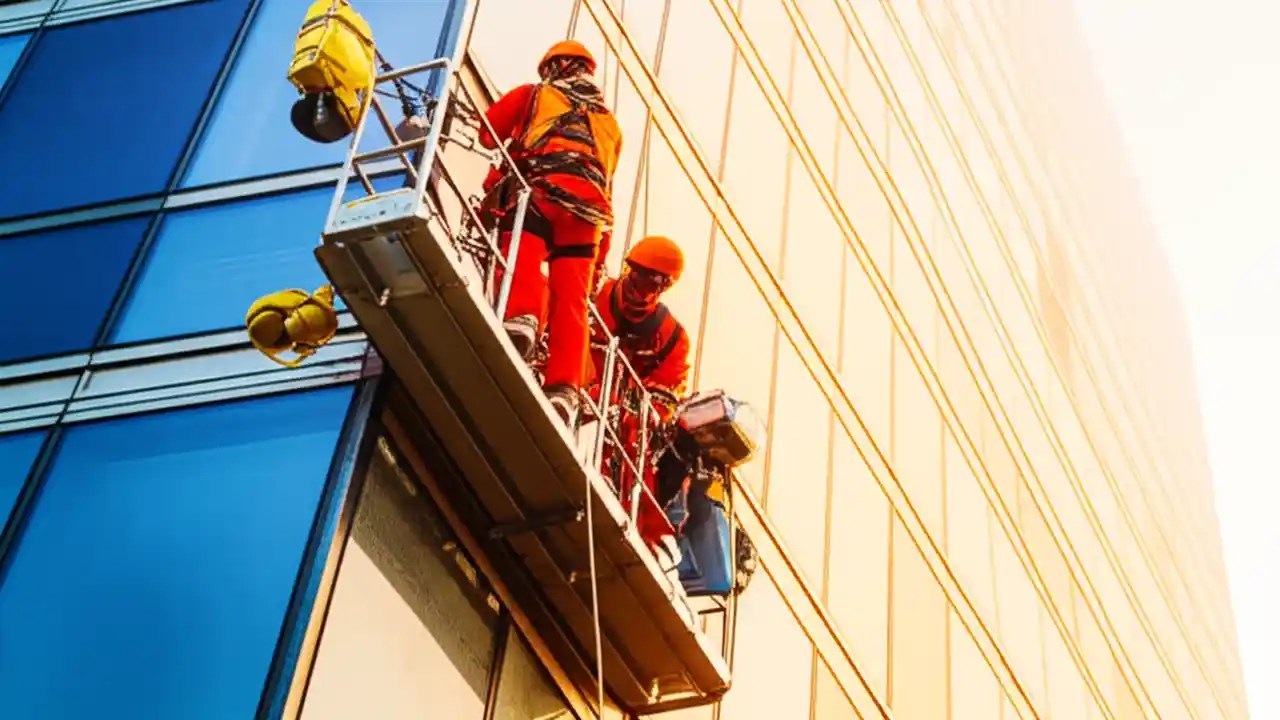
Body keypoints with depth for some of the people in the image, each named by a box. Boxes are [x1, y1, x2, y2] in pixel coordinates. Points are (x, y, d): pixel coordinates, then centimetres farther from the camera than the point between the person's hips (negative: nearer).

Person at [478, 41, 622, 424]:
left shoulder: (533, 95, 24)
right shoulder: (609, 123, 34)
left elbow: (488, 133, 17)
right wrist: (599, 261, 26)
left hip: (540, 190, -3)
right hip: (588, 206, 3)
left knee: (523, 260, -21)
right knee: (571, 302, -3)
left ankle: (520, 316, -52)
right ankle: (564, 389, -16)